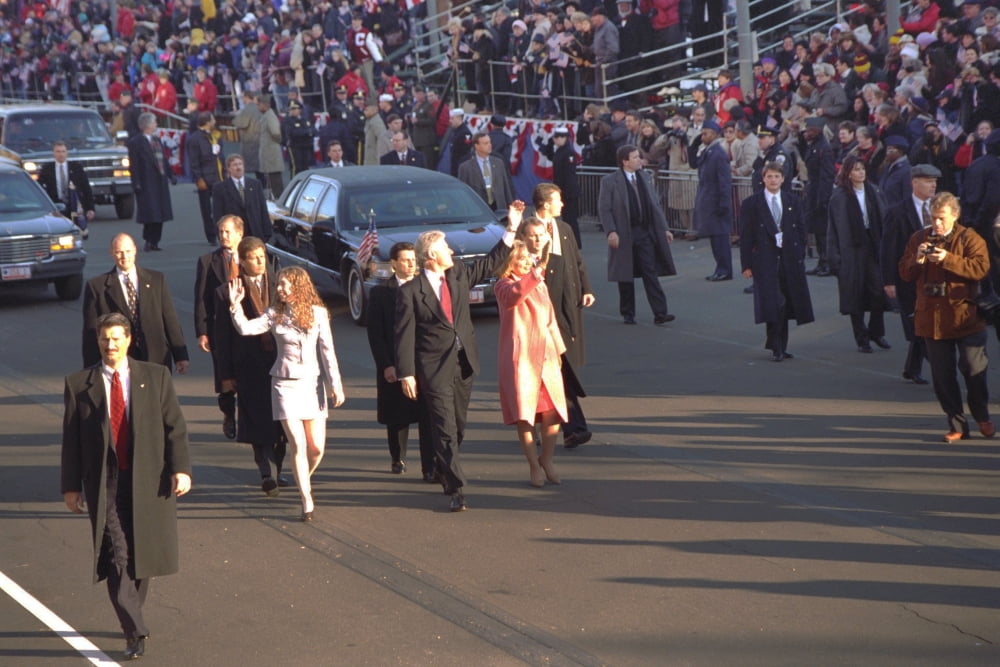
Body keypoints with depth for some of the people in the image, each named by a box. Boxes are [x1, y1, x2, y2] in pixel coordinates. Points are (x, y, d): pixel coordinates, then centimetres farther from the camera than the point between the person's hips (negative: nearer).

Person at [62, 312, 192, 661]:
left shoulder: (155, 377, 5)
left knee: (141, 555, 9)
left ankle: (130, 618, 29)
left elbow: (175, 426, 3)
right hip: (105, 485, -1)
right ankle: (135, 631, -11)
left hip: (148, 481, 1)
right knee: (117, 557, -11)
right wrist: (71, 485, 3)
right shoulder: (78, 384, 3)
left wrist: (180, 468, -8)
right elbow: (71, 439, 6)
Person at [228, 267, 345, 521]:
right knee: (298, 445, -7)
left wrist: (335, 384, 0)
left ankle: (304, 479, 32)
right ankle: (307, 501, 1)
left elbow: (327, 350, 1)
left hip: (312, 383, 1)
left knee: (317, 447, 1)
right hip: (285, 383, -1)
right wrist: (235, 306, -24)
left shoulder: (318, 313, -1)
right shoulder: (275, 314, 1)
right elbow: (246, 328, -11)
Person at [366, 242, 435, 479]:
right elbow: (375, 333, 0)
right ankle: (398, 458, 30)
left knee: (428, 417, -6)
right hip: (394, 365, 0)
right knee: (397, 418, 10)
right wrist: (386, 365, -9)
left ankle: (429, 467, -4)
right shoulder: (380, 293, 2)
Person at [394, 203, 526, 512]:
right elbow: (404, 335, -9)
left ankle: (444, 470, 38)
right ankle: (456, 490, -8)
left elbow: (490, 263, 20)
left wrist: (511, 230, 16)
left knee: (459, 426, 16)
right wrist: (406, 374, -12)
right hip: (434, 369, -6)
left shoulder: (459, 274, 6)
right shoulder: (410, 291, -10)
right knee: (445, 430, -8)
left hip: (464, 362, 6)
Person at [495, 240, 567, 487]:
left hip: (545, 355, 5)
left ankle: (547, 460, 15)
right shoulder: (503, 286, -4)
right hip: (520, 357, -5)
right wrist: (536, 272, -38)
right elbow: (514, 295, -29)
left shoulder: (539, 284, 18)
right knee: (524, 414, -4)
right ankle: (534, 465, 6)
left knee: (551, 412, -1)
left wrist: (557, 350, 20)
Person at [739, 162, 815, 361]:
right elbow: (746, 236, -1)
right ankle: (776, 347, -4)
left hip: (789, 258, 3)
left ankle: (781, 346, 17)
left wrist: (800, 254, 4)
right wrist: (746, 264, -5)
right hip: (765, 260, -3)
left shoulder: (793, 200, 9)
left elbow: (801, 229, 12)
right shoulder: (751, 204, 0)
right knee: (772, 303, -11)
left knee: (785, 304, 7)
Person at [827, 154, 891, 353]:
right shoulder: (839, 196, -5)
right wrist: (835, 257, -10)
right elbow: (834, 228, -5)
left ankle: (876, 332, 16)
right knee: (856, 295, 1)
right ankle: (862, 339, 12)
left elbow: (884, 220, 9)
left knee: (879, 292, -3)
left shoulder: (874, 192, 6)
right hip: (851, 250, -3)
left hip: (873, 247, 3)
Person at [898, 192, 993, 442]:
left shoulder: (970, 239, -3)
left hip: (965, 317, -4)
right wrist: (917, 259, -13)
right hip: (931, 319, 4)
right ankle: (957, 425, 14)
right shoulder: (919, 238, 9)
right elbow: (904, 273, 8)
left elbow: (980, 268, -17)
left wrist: (947, 259, -24)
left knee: (974, 371, 2)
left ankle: (983, 418, 24)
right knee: (942, 377, 5)